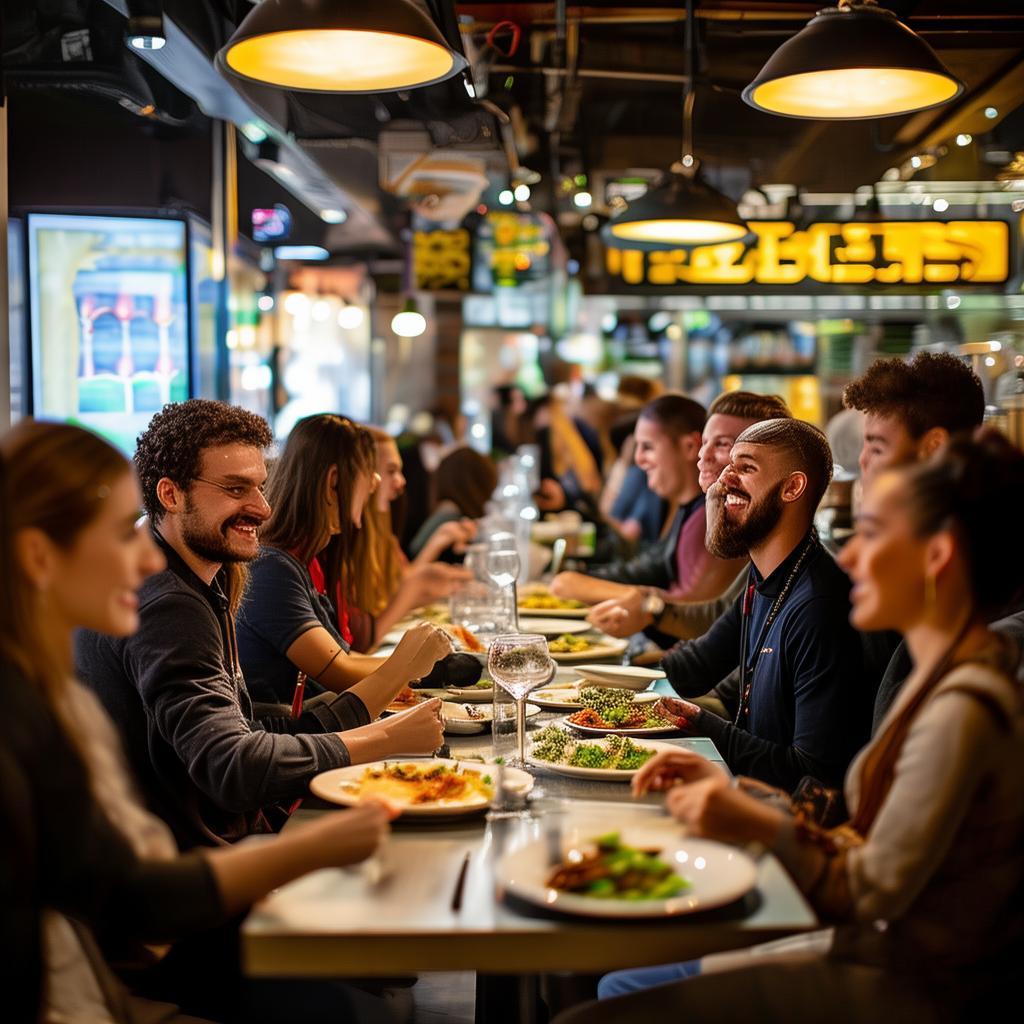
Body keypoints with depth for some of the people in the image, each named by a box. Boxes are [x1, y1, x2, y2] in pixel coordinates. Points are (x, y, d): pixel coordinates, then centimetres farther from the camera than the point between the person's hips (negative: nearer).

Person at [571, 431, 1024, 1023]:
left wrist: (761, 825, -17)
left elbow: (877, 891, -21)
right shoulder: (946, 675, 7)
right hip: (882, 952, 10)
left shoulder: (963, 710, -25)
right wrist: (735, 792, 6)